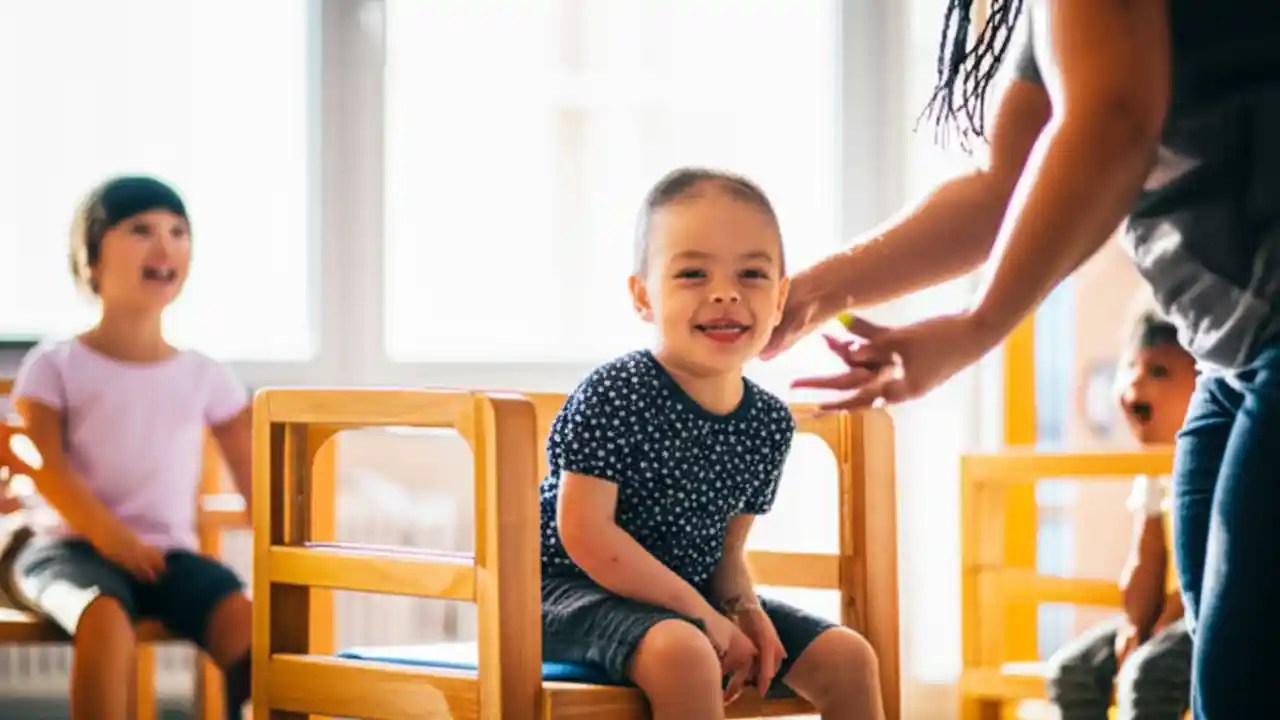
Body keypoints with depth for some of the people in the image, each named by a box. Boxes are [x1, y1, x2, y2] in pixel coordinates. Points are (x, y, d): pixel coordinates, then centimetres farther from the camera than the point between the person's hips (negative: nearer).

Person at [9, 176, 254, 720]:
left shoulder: (206, 377, 13)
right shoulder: (55, 366, 4)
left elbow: (254, 476, 13)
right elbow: (46, 465, -9)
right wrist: (108, 535, -24)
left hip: (170, 552, 3)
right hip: (71, 546, -3)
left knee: (245, 622, -27)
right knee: (105, 619, -36)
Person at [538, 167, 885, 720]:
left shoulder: (770, 422, 3)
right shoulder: (612, 395, -18)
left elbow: (727, 548, 12)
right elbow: (585, 534, -22)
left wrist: (744, 609, -11)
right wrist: (706, 619, -21)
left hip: (687, 595, 7)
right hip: (576, 592, -7)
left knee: (848, 658, 0)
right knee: (682, 653, -36)